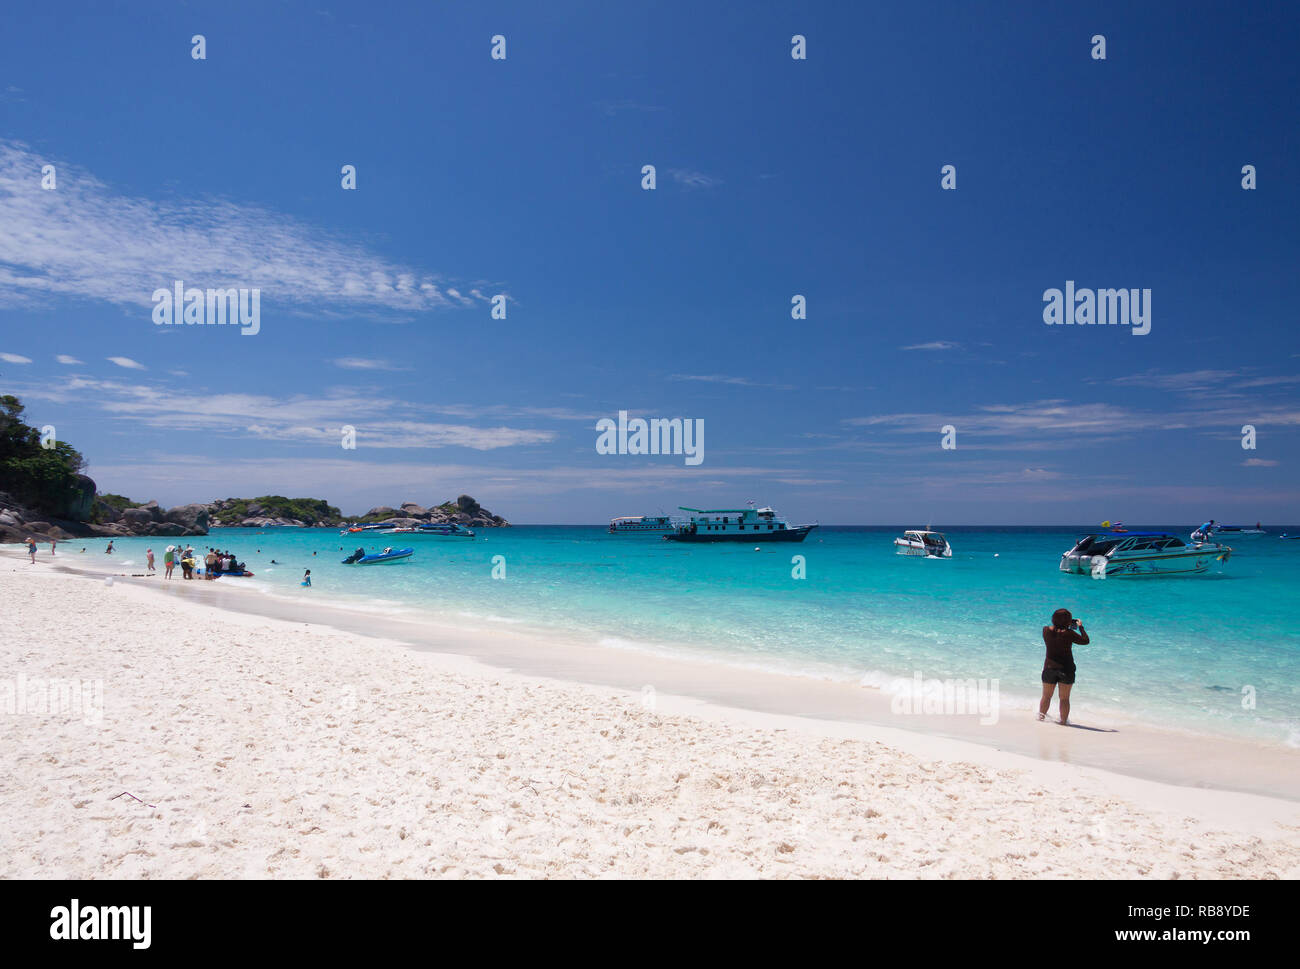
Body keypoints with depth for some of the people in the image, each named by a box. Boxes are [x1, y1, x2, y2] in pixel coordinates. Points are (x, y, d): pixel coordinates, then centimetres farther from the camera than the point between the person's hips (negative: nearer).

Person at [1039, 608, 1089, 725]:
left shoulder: (1046, 630, -6)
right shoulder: (1068, 633, -17)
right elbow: (1085, 641, -6)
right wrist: (1080, 627, 4)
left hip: (1049, 667, 3)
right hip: (1066, 669, -3)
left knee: (1046, 696, 16)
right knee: (1064, 698, 9)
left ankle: (1041, 716, 24)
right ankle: (1064, 721, 14)